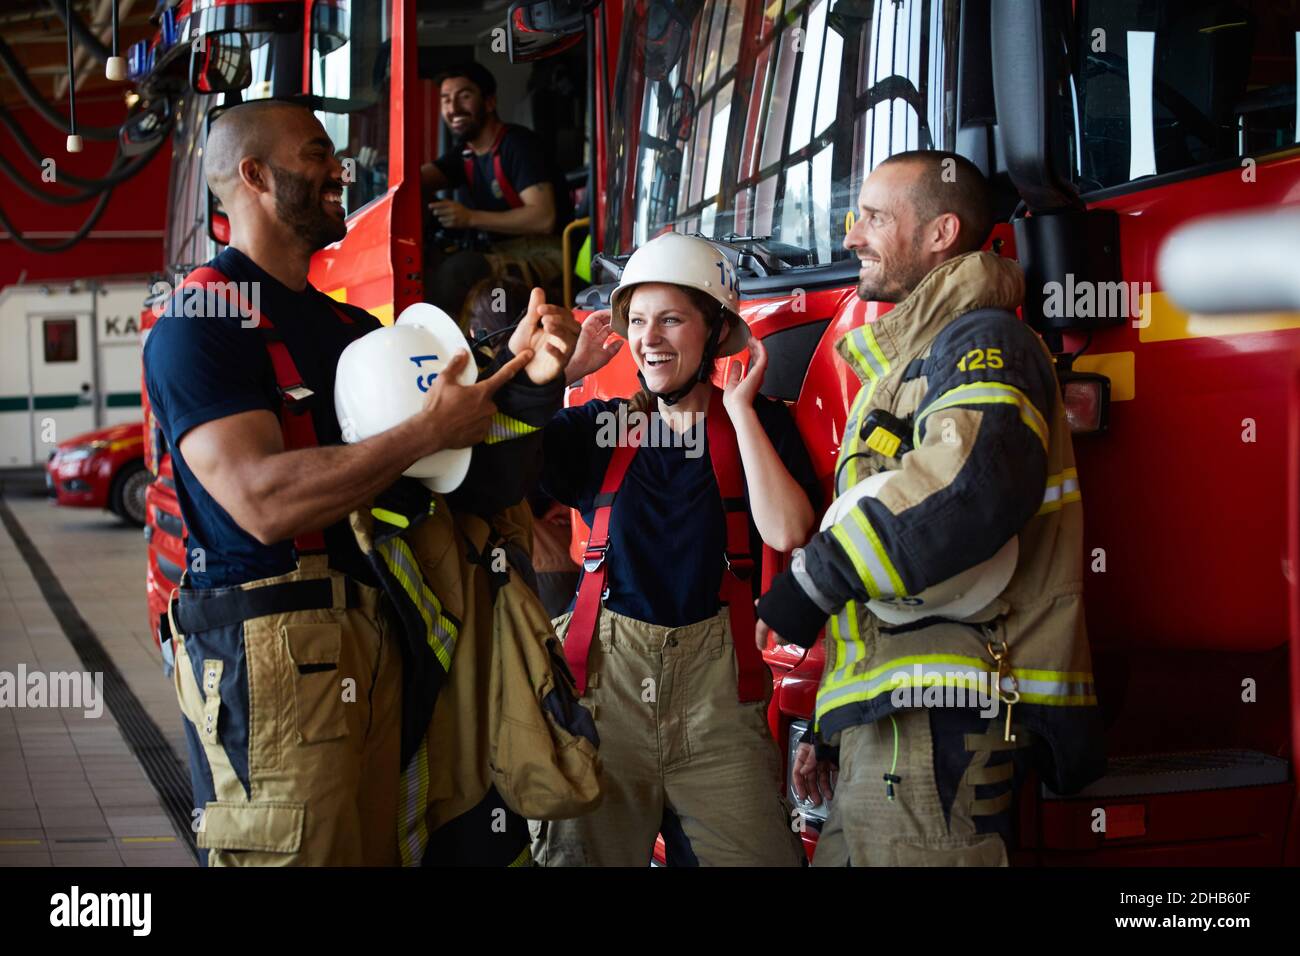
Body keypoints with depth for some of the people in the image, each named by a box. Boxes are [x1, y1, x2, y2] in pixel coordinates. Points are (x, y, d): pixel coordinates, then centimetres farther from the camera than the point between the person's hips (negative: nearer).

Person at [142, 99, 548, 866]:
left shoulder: (347, 323, 20)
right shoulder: (199, 321, -8)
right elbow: (263, 501, -21)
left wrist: (520, 369, 3)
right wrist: (429, 430, -19)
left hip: (370, 635, 8)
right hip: (271, 649, -8)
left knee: (375, 850, 10)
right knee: (294, 853, -5)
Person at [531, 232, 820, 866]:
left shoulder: (760, 423, 6)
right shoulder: (597, 427, 10)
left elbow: (787, 532, -13)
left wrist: (741, 410, -6)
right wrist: (564, 370, 0)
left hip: (718, 683, -1)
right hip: (606, 677, 1)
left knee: (751, 854, -4)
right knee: (585, 852, 3)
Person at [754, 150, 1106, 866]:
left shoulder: (981, 341, -6)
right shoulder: (908, 360, 27)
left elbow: (978, 480, -29)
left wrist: (813, 581, -21)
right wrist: (830, 728, 25)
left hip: (941, 724, -10)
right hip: (890, 724, 10)